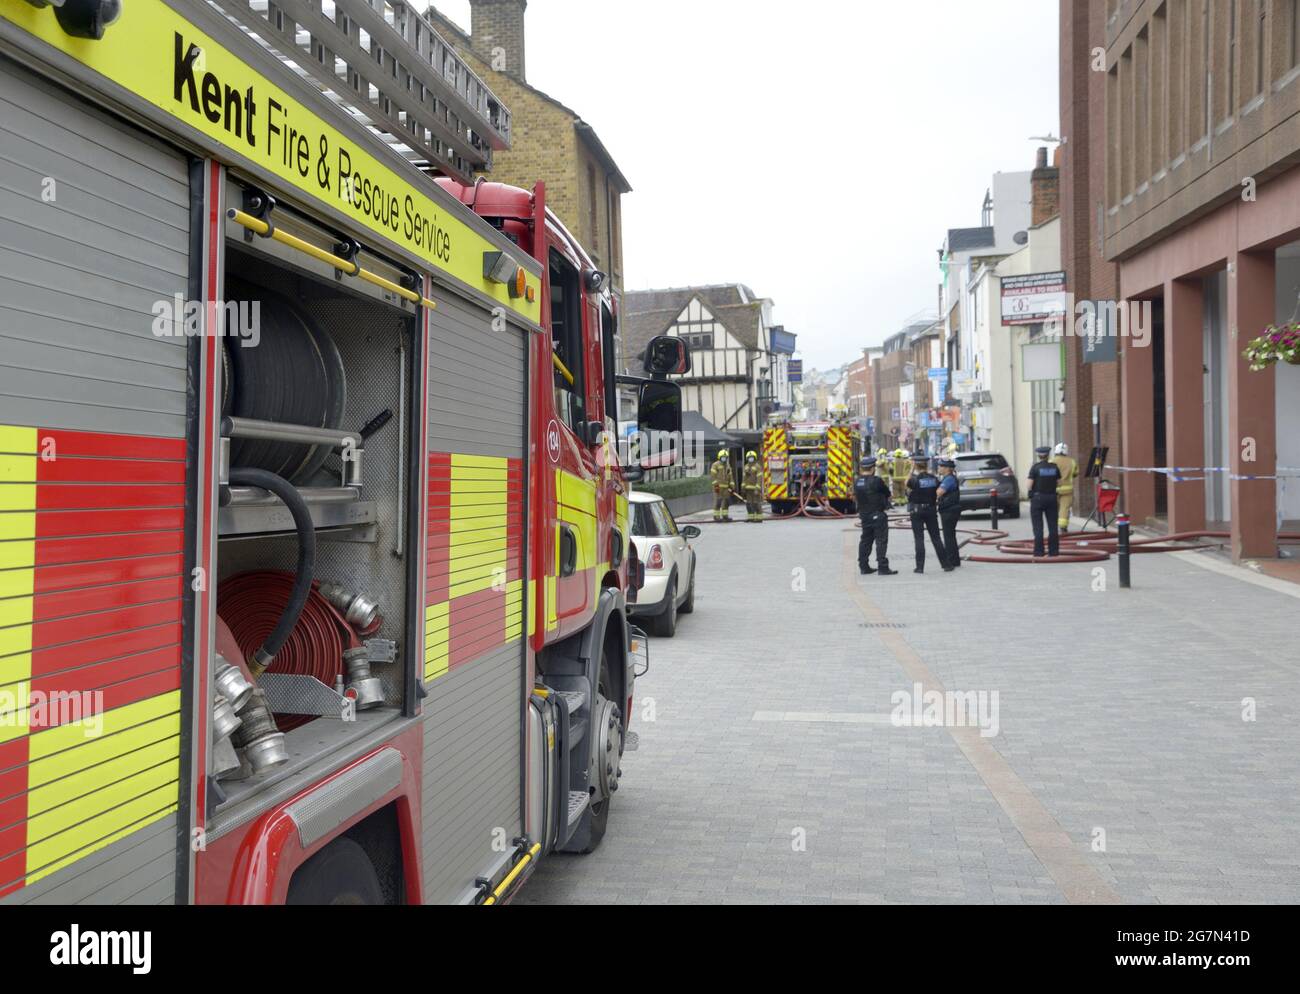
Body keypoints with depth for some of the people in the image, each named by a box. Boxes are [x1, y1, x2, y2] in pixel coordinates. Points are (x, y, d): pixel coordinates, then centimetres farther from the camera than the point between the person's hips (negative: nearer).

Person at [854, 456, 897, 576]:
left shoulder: (857, 482, 3)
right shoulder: (876, 481, -16)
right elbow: (889, 496, -4)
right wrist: (889, 499, 18)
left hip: (864, 515, 7)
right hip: (878, 515, -7)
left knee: (865, 540, 14)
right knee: (881, 541, -5)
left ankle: (864, 566, 17)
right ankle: (883, 567, -8)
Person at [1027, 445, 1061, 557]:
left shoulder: (1035, 467, -10)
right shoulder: (1054, 467, 1)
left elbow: (1030, 484, -13)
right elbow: (1059, 482, 5)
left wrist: (1030, 496, 4)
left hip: (1037, 498, -3)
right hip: (1051, 497, 3)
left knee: (1038, 526, 0)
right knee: (1052, 525, 9)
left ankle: (1038, 552, -2)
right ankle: (1054, 551, 11)